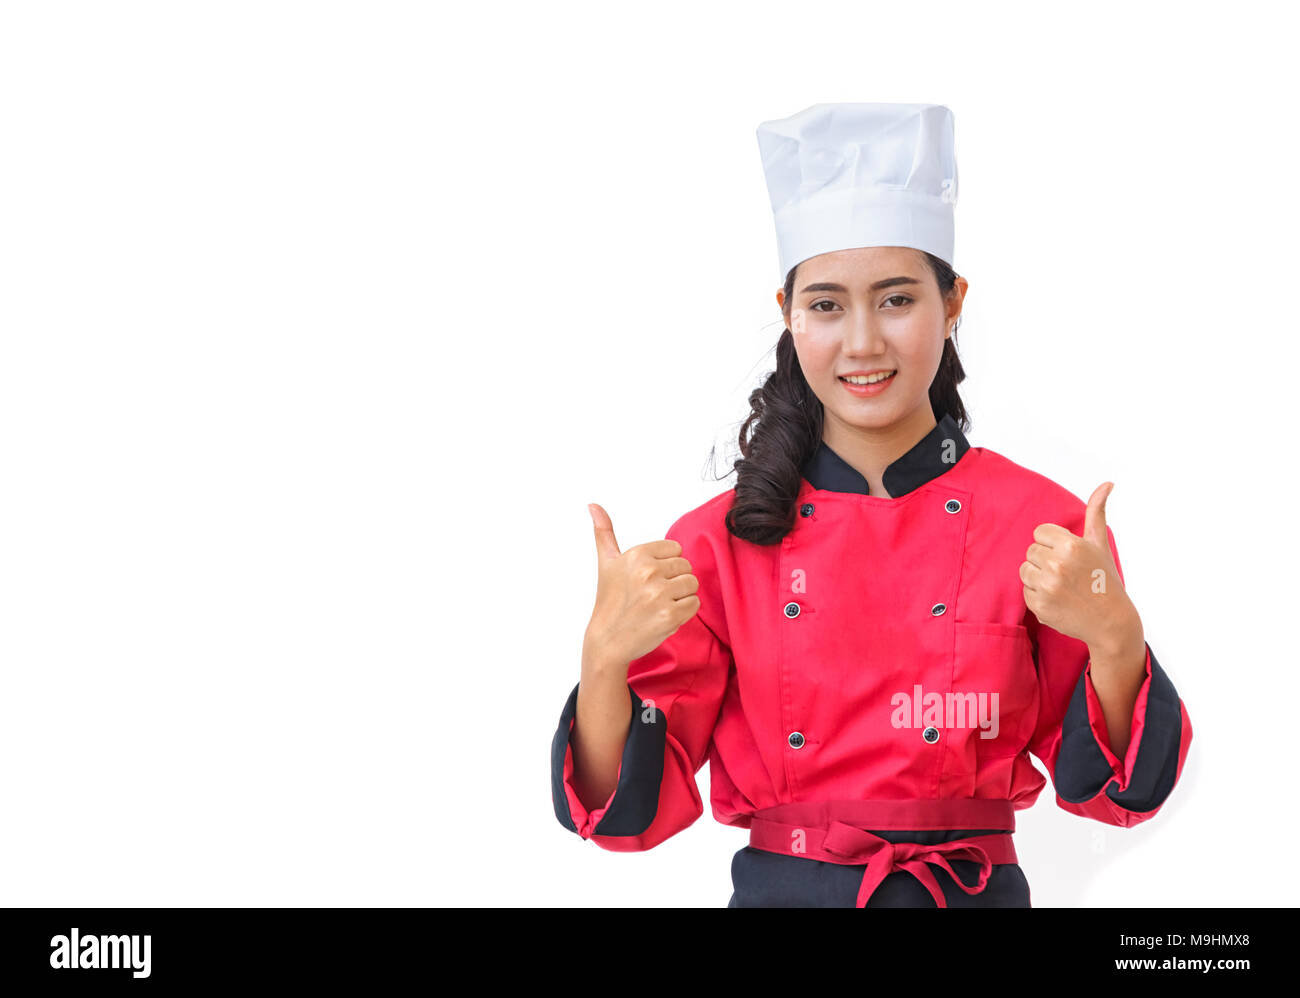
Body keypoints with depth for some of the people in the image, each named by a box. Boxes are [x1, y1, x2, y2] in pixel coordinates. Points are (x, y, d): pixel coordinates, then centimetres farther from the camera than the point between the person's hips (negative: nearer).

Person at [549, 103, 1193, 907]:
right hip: (777, 889, 0)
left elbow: (1106, 787, -4)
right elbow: (635, 809, -7)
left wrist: (1113, 637, -23)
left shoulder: (1044, 528, -8)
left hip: (975, 892, 0)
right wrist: (605, 658, -25)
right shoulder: (718, 542, -7)